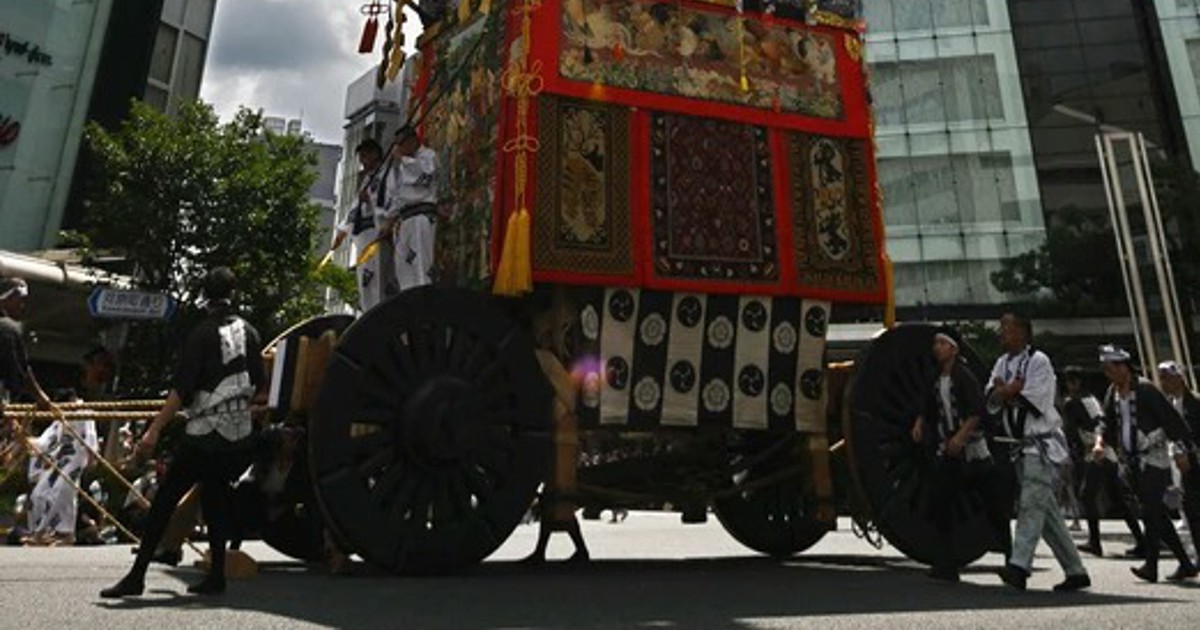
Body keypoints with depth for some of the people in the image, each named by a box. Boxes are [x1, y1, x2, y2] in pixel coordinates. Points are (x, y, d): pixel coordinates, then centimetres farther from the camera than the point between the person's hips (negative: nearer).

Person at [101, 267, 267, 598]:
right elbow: (261, 393, 11)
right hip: (238, 438, 5)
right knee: (215, 499, 14)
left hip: (203, 437, -5)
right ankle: (216, 575, 15)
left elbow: (181, 390, -13)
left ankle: (137, 576, 7)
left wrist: (154, 429, -12)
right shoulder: (249, 332, 8)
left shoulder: (202, 334, -7)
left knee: (164, 502, 3)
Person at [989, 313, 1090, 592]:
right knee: (1047, 511, 12)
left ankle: (1019, 566, -24)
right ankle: (1075, 571, 22)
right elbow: (992, 400, 2)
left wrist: (1005, 392, -7)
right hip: (1022, 446, 8)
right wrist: (1013, 390, -15)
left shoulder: (1039, 361, -10)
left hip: (1043, 445, -8)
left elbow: (1033, 403, -19)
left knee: (1031, 504, -17)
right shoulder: (1003, 362, 13)